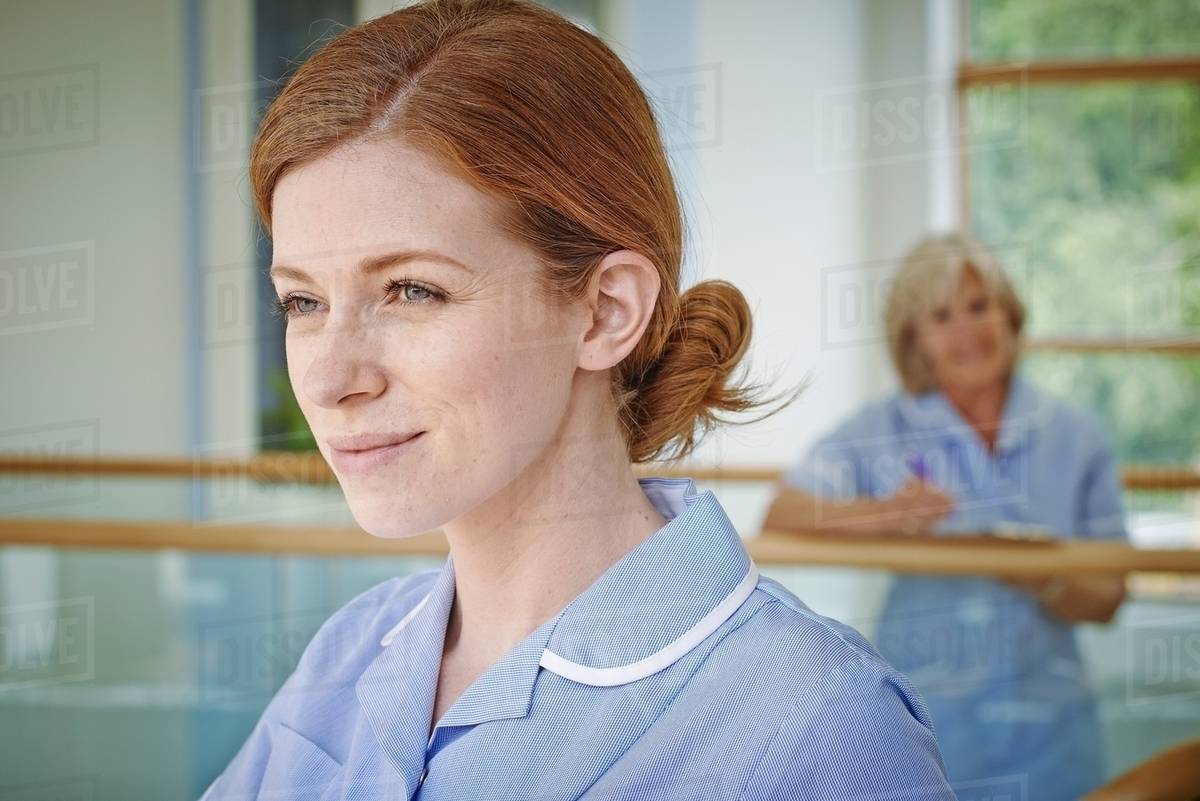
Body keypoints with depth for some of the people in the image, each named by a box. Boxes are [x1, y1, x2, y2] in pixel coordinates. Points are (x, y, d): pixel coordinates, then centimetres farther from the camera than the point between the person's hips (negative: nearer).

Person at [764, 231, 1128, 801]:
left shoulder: (1076, 437, 6)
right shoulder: (880, 432, 1)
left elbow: (1106, 598, 7)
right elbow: (782, 517, -13)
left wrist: (1050, 585, -16)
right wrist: (877, 516, -31)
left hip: (1047, 728, 2)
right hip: (925, 723, -1)